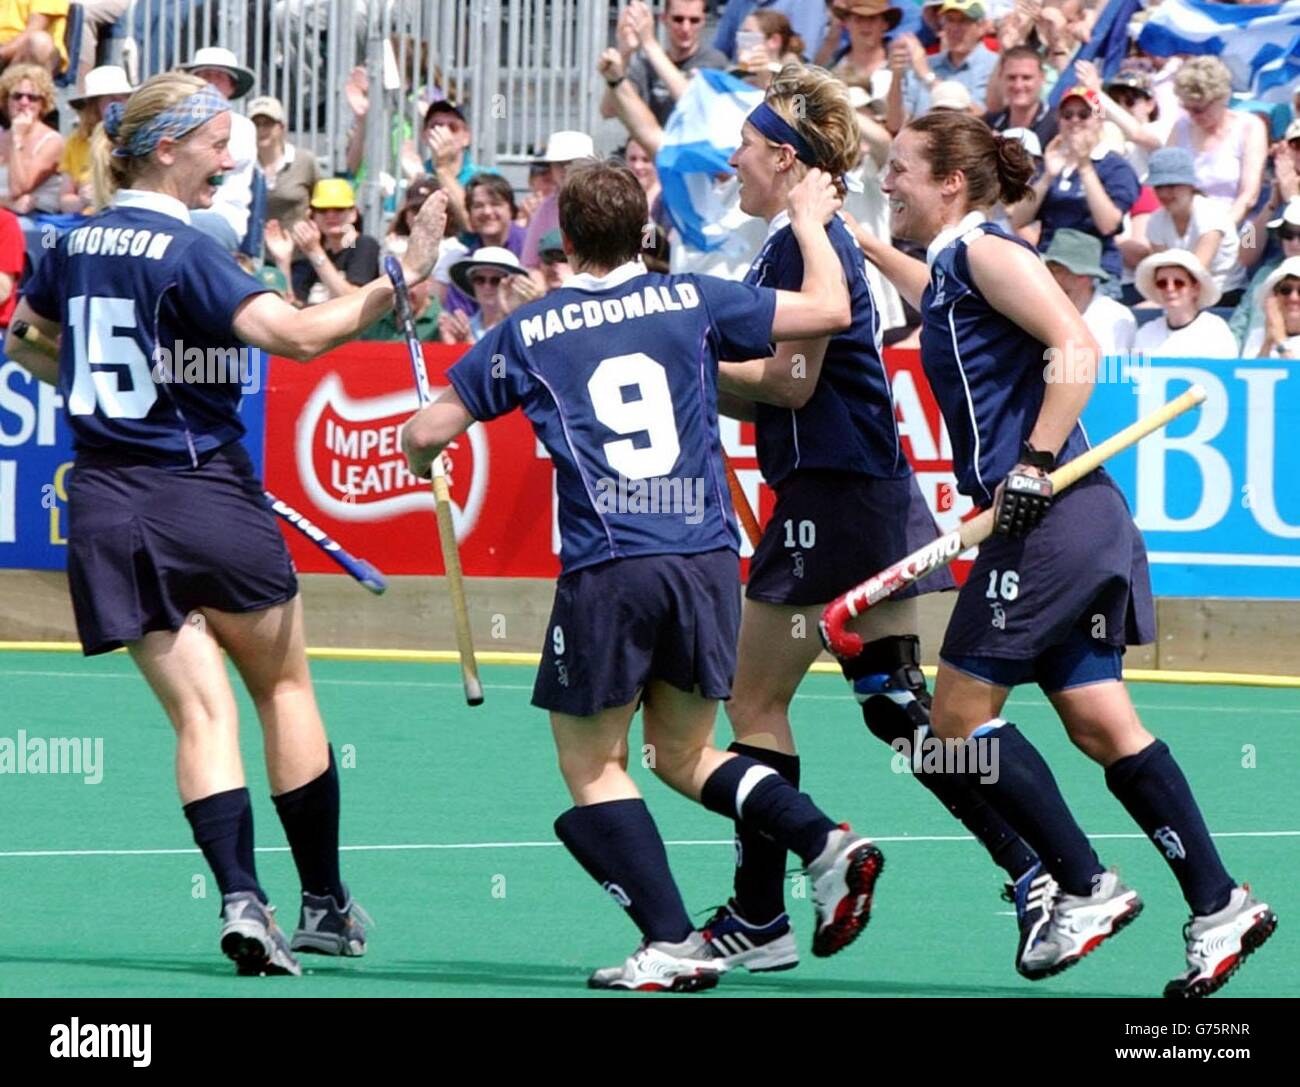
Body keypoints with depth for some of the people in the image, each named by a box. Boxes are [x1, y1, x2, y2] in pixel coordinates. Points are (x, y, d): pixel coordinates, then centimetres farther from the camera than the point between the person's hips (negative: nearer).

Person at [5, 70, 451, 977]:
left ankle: (242, 898, -17)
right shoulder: (185, 252, -14)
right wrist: (399, 280, -25)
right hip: (203, 494, -5)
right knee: (284, 685, 12)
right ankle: (326, 904, 17)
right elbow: (296, 334, -27)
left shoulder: (78, 245, 7)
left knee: (201, 707, 0)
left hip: (106, 508, 5)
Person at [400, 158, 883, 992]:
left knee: (592, 762, 8)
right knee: (684, 753, 19)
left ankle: (673, 943, -7)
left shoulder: (527, 333, 6)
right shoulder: (692, 302, 8)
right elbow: (829, 310, 10)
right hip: (708, 556, 3)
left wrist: (420, 457, 36)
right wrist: (810, 224, 27)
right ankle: (827, 843, -4)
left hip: (608, 569, -3)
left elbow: (426, 434, 12)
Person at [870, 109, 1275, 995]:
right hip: (1080, 524, 9)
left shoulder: (987, 252, -8)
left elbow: (1077, 347, -20)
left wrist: (1034, 466, -22)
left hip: (1051, 520, -9)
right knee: (1100, 723, 7)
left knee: (963, 711, -5)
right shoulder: (950, 269, 19)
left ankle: (1087, 889, -1)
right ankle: (1219, 906, 6)